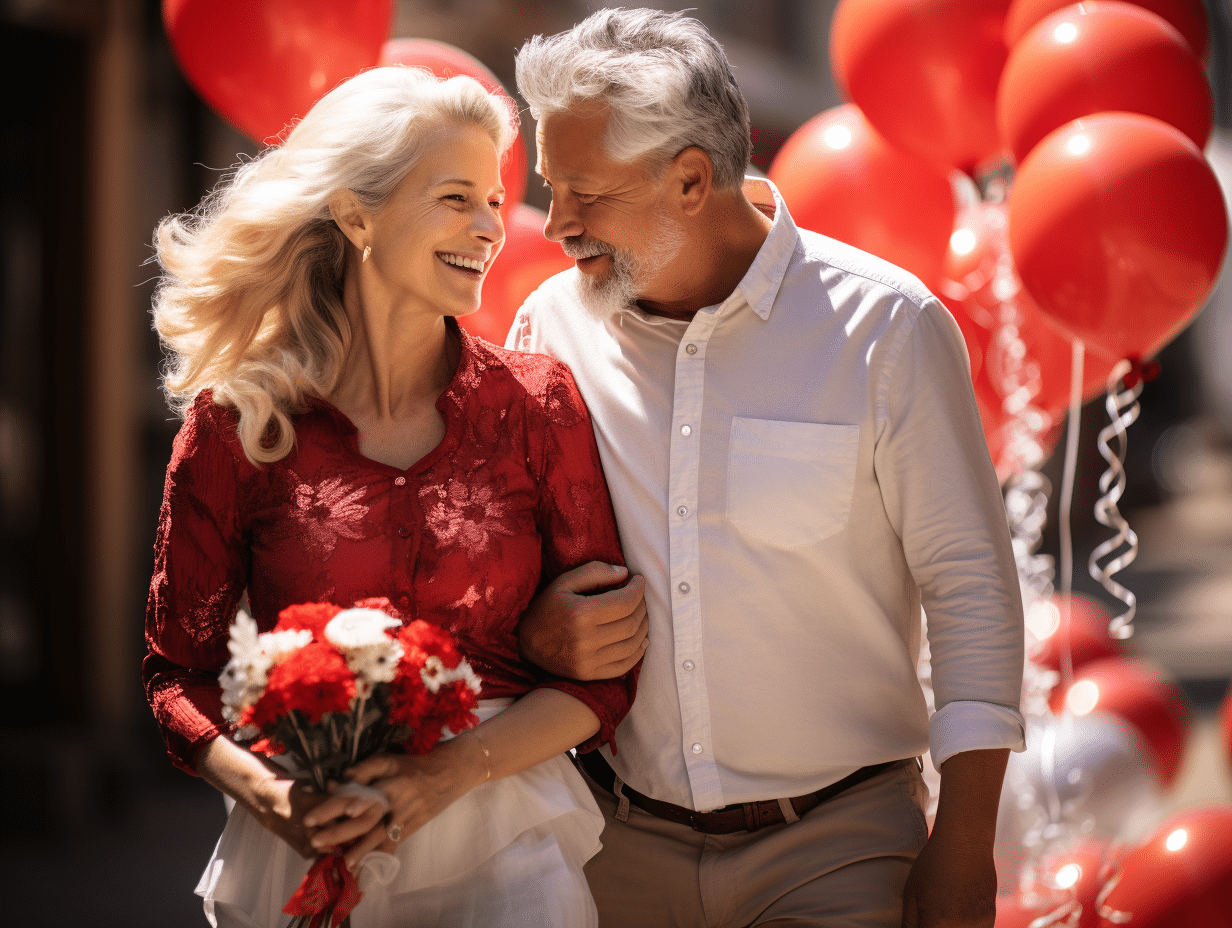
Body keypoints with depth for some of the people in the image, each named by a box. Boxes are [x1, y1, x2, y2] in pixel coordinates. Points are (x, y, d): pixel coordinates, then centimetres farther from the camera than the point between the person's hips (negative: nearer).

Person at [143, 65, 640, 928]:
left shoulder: (537, 401, -1)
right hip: (302, 856, 0)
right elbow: (180, 669, 4)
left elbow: (603, 669, 0)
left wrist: (451, 771, -14)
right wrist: (262, 790, -15)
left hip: (504, 851, 1)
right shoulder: (235, 422, -3)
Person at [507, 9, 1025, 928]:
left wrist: (965, 850, -8)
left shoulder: (884, 325, -10)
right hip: (624, 842, 3)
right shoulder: (551, 325, 0)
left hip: (836, 842, -3)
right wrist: (530, 631, -11)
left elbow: (971, 585, -7)